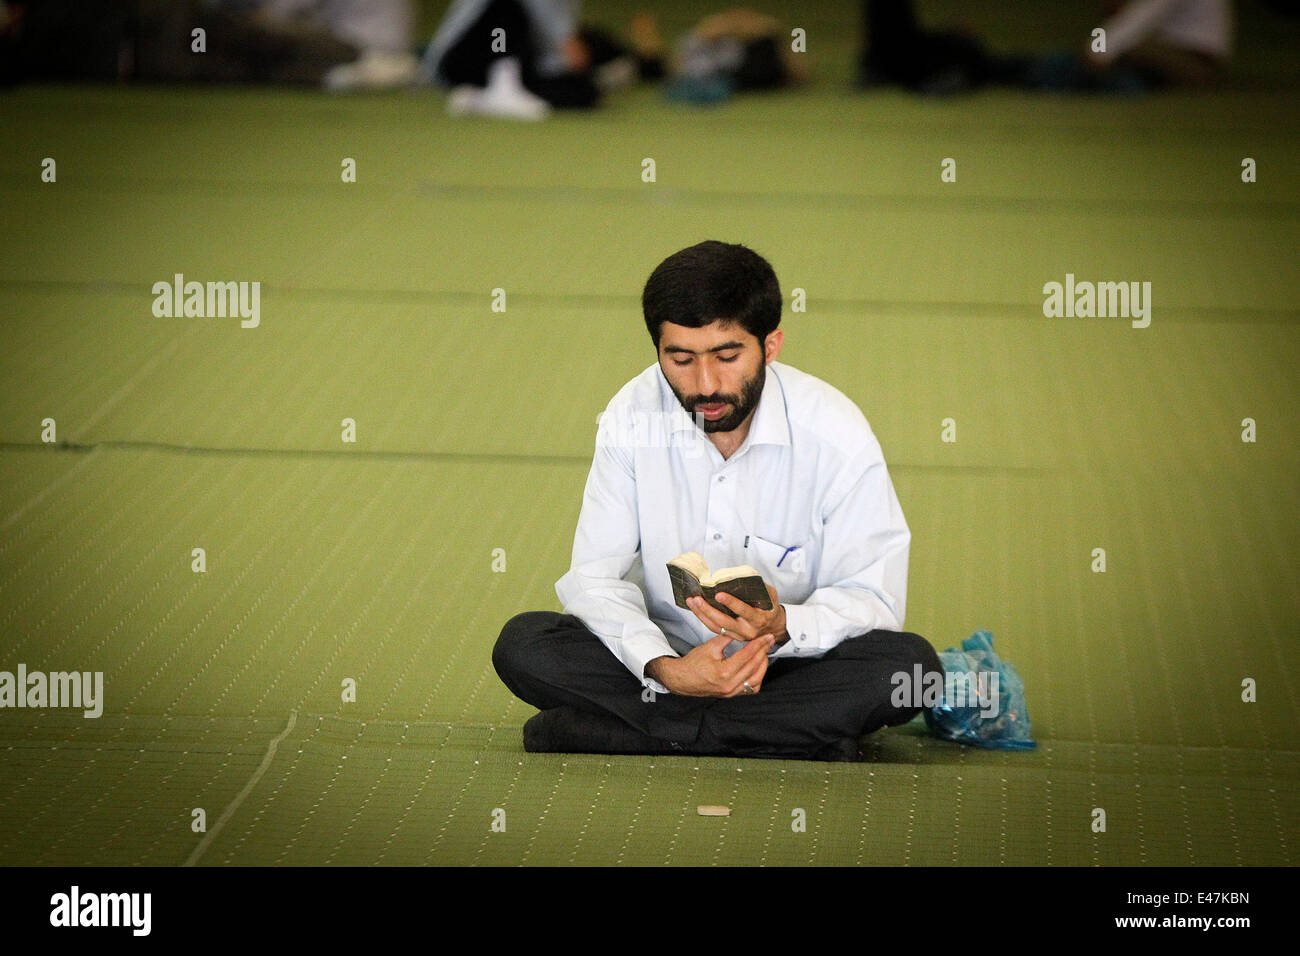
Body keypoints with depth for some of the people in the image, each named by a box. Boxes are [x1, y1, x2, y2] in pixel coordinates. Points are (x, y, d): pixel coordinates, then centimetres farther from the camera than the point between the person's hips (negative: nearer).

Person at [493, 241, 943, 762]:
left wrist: (782, 628, -34)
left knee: (909, 664, -31)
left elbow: (873, 599, -13)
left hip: (786, 669, -1)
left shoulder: (835, 433, -13)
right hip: (670, 663, 1)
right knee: (523, 643, -24)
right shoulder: (633, 417, -7)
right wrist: (663, 668, -29)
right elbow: (594, 577, -9)